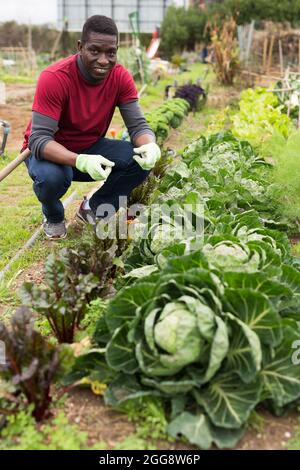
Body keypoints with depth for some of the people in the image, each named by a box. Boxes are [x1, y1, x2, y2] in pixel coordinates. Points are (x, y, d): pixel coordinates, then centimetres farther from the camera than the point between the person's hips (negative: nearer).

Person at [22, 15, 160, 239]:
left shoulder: (121, 77, -13)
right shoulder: (54, 78, -28)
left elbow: (138, 124, -14)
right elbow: (39, 139, -32)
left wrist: (151, 146, -40)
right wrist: (80, 161, -51)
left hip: (91, 148, 4)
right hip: (49, 151, -4)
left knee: (142, 159, -20)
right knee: (51, 177, -38)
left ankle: (94, 208, 5)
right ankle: (53, 217, 1)